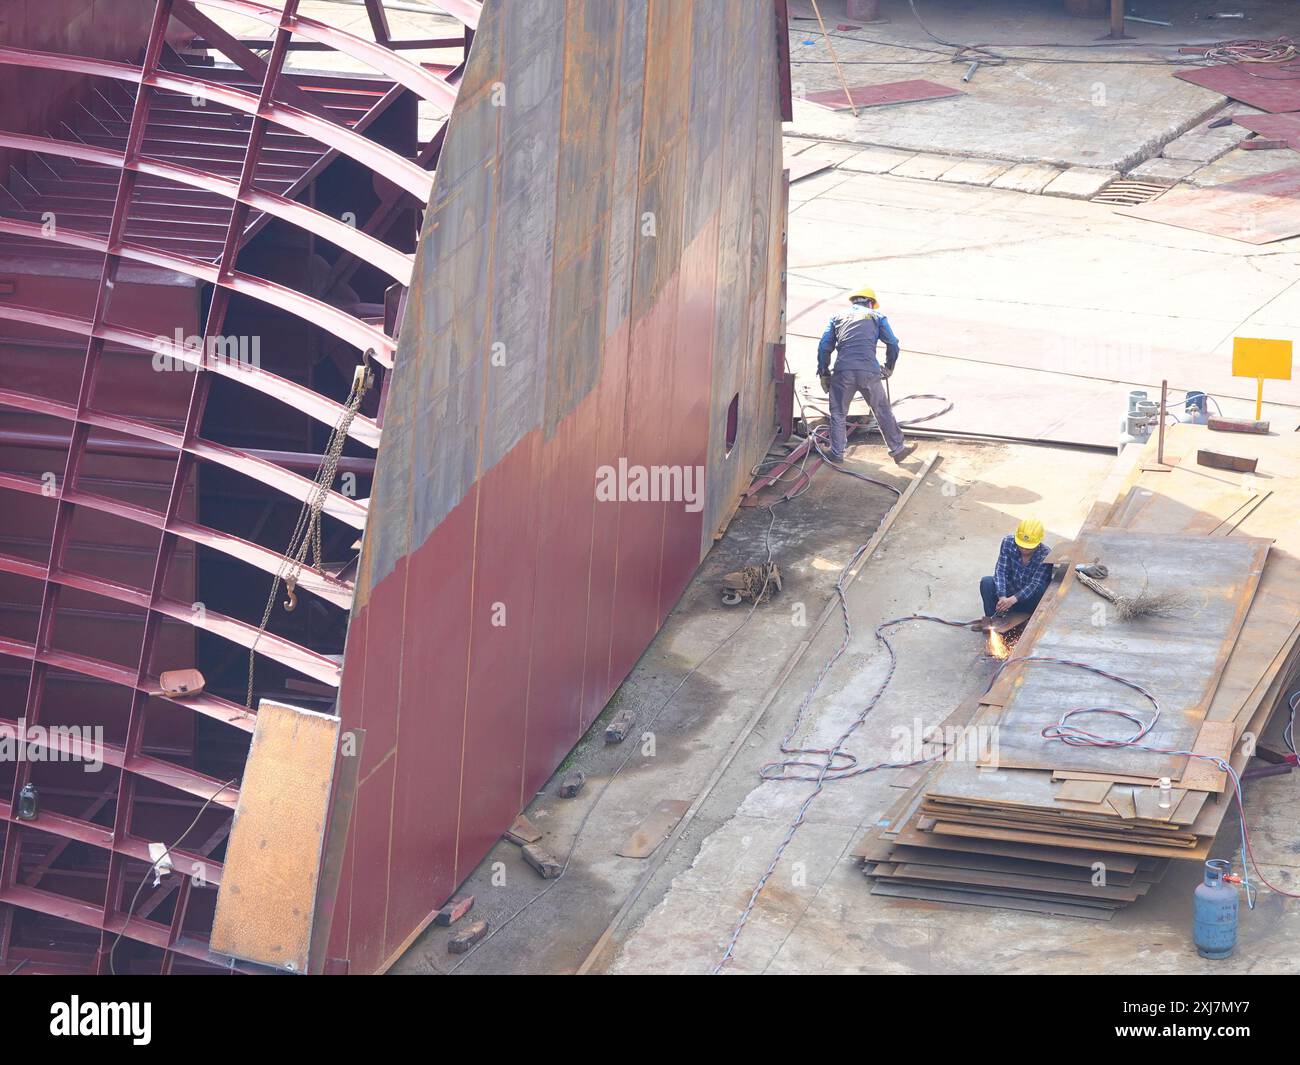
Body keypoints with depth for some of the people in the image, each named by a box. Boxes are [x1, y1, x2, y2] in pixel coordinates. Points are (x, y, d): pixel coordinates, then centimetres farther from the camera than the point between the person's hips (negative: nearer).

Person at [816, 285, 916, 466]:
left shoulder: (838, 317, 21)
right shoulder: (876, 317, 18)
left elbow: (824, 345, 13)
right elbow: (893, 344, 11)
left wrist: (823, 373, 17)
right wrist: (889, 368, 25)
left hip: (843, 371, 1)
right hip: (869, 372, -1)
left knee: (838, 414, 15)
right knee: (883, 411, 12)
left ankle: (837, 453, 17)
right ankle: (898, 449, 18)